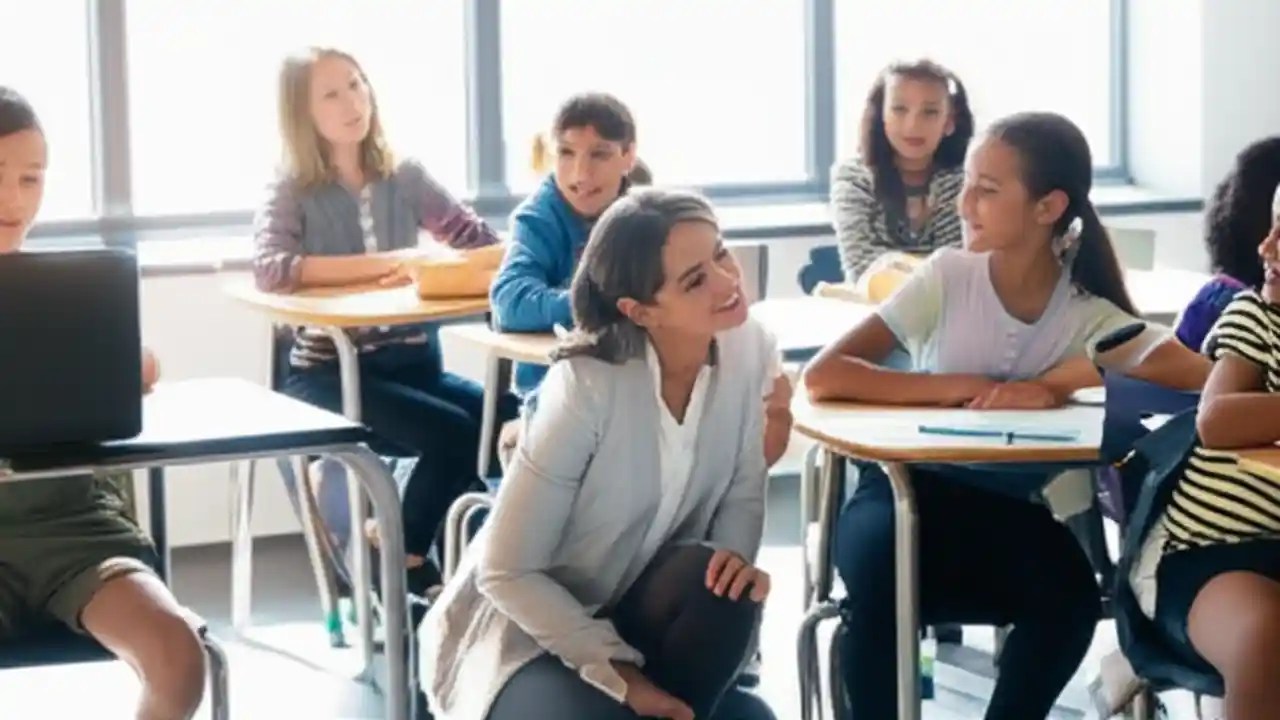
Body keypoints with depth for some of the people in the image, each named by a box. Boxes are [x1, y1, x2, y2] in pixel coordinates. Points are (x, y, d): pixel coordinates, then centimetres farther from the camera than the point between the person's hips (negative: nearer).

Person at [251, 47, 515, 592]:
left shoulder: (405, 179, 10)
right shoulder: (292, 192, -1)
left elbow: (488, 245, 2)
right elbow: (271, 270, -21)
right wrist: (385, 263, -24)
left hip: (411, 360, 4)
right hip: (329, 371, -4)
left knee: (513, 423, -23)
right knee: (452, 433, -28)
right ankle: (403, 565, -4)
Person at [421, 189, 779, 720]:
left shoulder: (748, 349, -12)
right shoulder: (587, 387, -26)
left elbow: (741, 493, 2)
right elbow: (505, 573, -20)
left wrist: (737, 557, -22)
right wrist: (622, 674, -23)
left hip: (636, 613, 5)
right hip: (530, 633, -5)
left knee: (726, 589, -27)